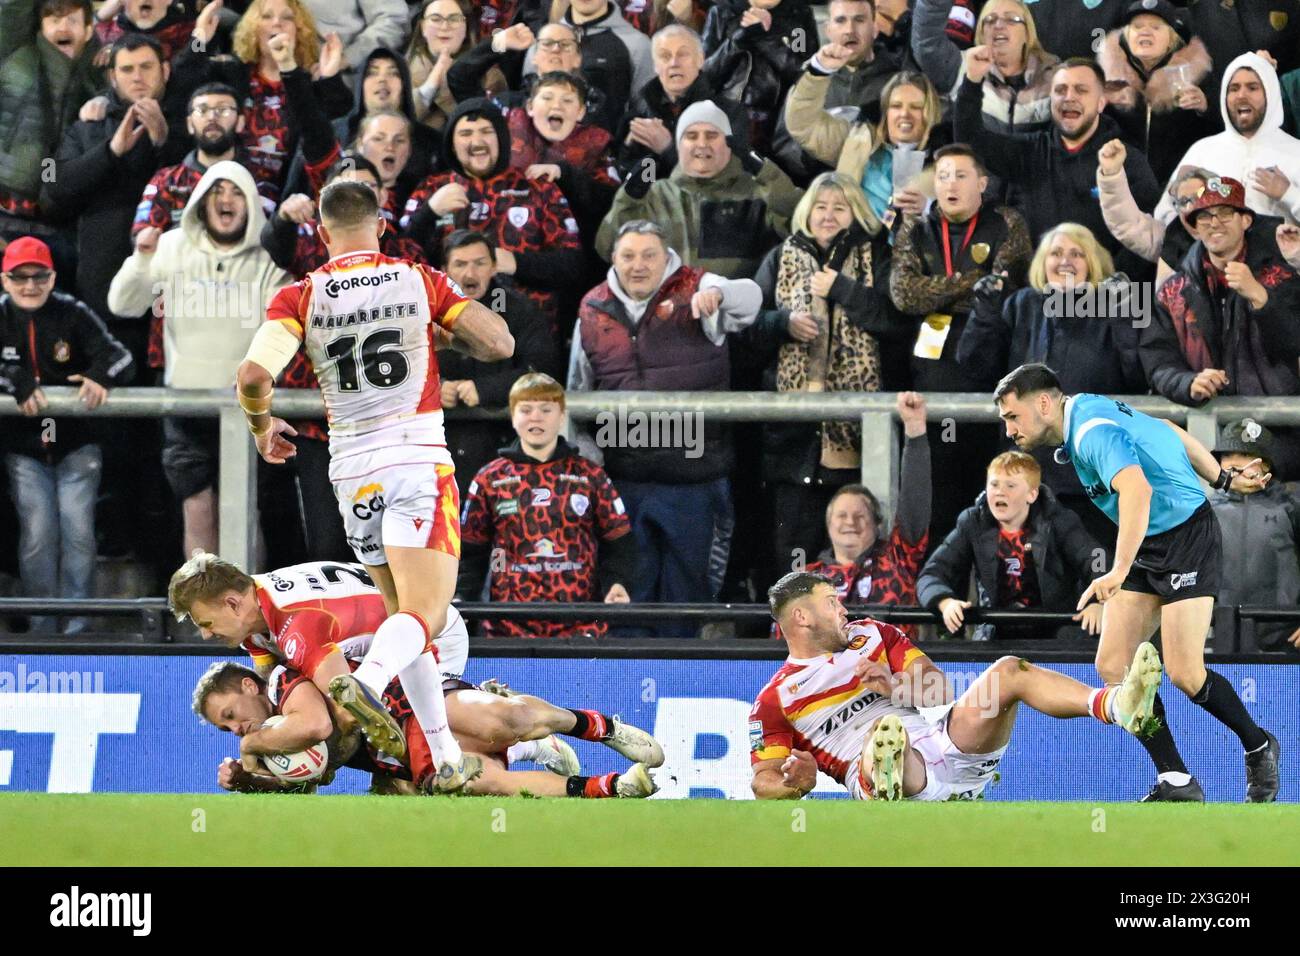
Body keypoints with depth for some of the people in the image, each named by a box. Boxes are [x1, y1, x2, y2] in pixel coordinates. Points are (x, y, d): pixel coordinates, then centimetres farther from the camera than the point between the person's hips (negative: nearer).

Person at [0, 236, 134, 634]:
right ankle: (42, 628, 1)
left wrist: (100, 377, -32)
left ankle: (77, 627, 0)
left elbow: (120, 358, -10)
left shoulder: (72, 314, -3)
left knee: (78, 530, -7)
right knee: (38, 533, -8)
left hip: (76, 443, 0)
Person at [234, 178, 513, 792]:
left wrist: (263, 427, 8)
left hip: (353, 473, 3)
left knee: (405, 614, 15)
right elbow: (499, 344, -2)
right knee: (425, 614, -10)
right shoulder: (420, 281, 0)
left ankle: (447, 760, 12)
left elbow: (253, 377, -12)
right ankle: (368, 681, -41)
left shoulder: (301, 297, 0)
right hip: (418, 461, -3)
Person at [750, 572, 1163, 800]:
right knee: (884, 730, -42)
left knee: (1010, 672, -12)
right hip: (872, 770, -6)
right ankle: (888, 784, -83)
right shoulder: (774, 700, 12)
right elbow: (763, 781, 4)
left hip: (941, 747, 6)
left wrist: (895, 686, -2)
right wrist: (795, 784, -20)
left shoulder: (872, 634, 26)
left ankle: (1116, 705, -36)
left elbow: (939, 689, 19)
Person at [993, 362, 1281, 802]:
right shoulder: (1089, 407, 5)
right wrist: (1221, 478, 28)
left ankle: (1258, 747, 13)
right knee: (1113, 666, -4)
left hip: (1188, 538, -10)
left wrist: (1120, 570, -52)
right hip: (1148, 550, 10)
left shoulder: (1094, 432, -25)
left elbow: (1137, 489, -43)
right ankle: (1176, 782, -3)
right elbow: (1170, 433, 17)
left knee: (1185, 674, -14)